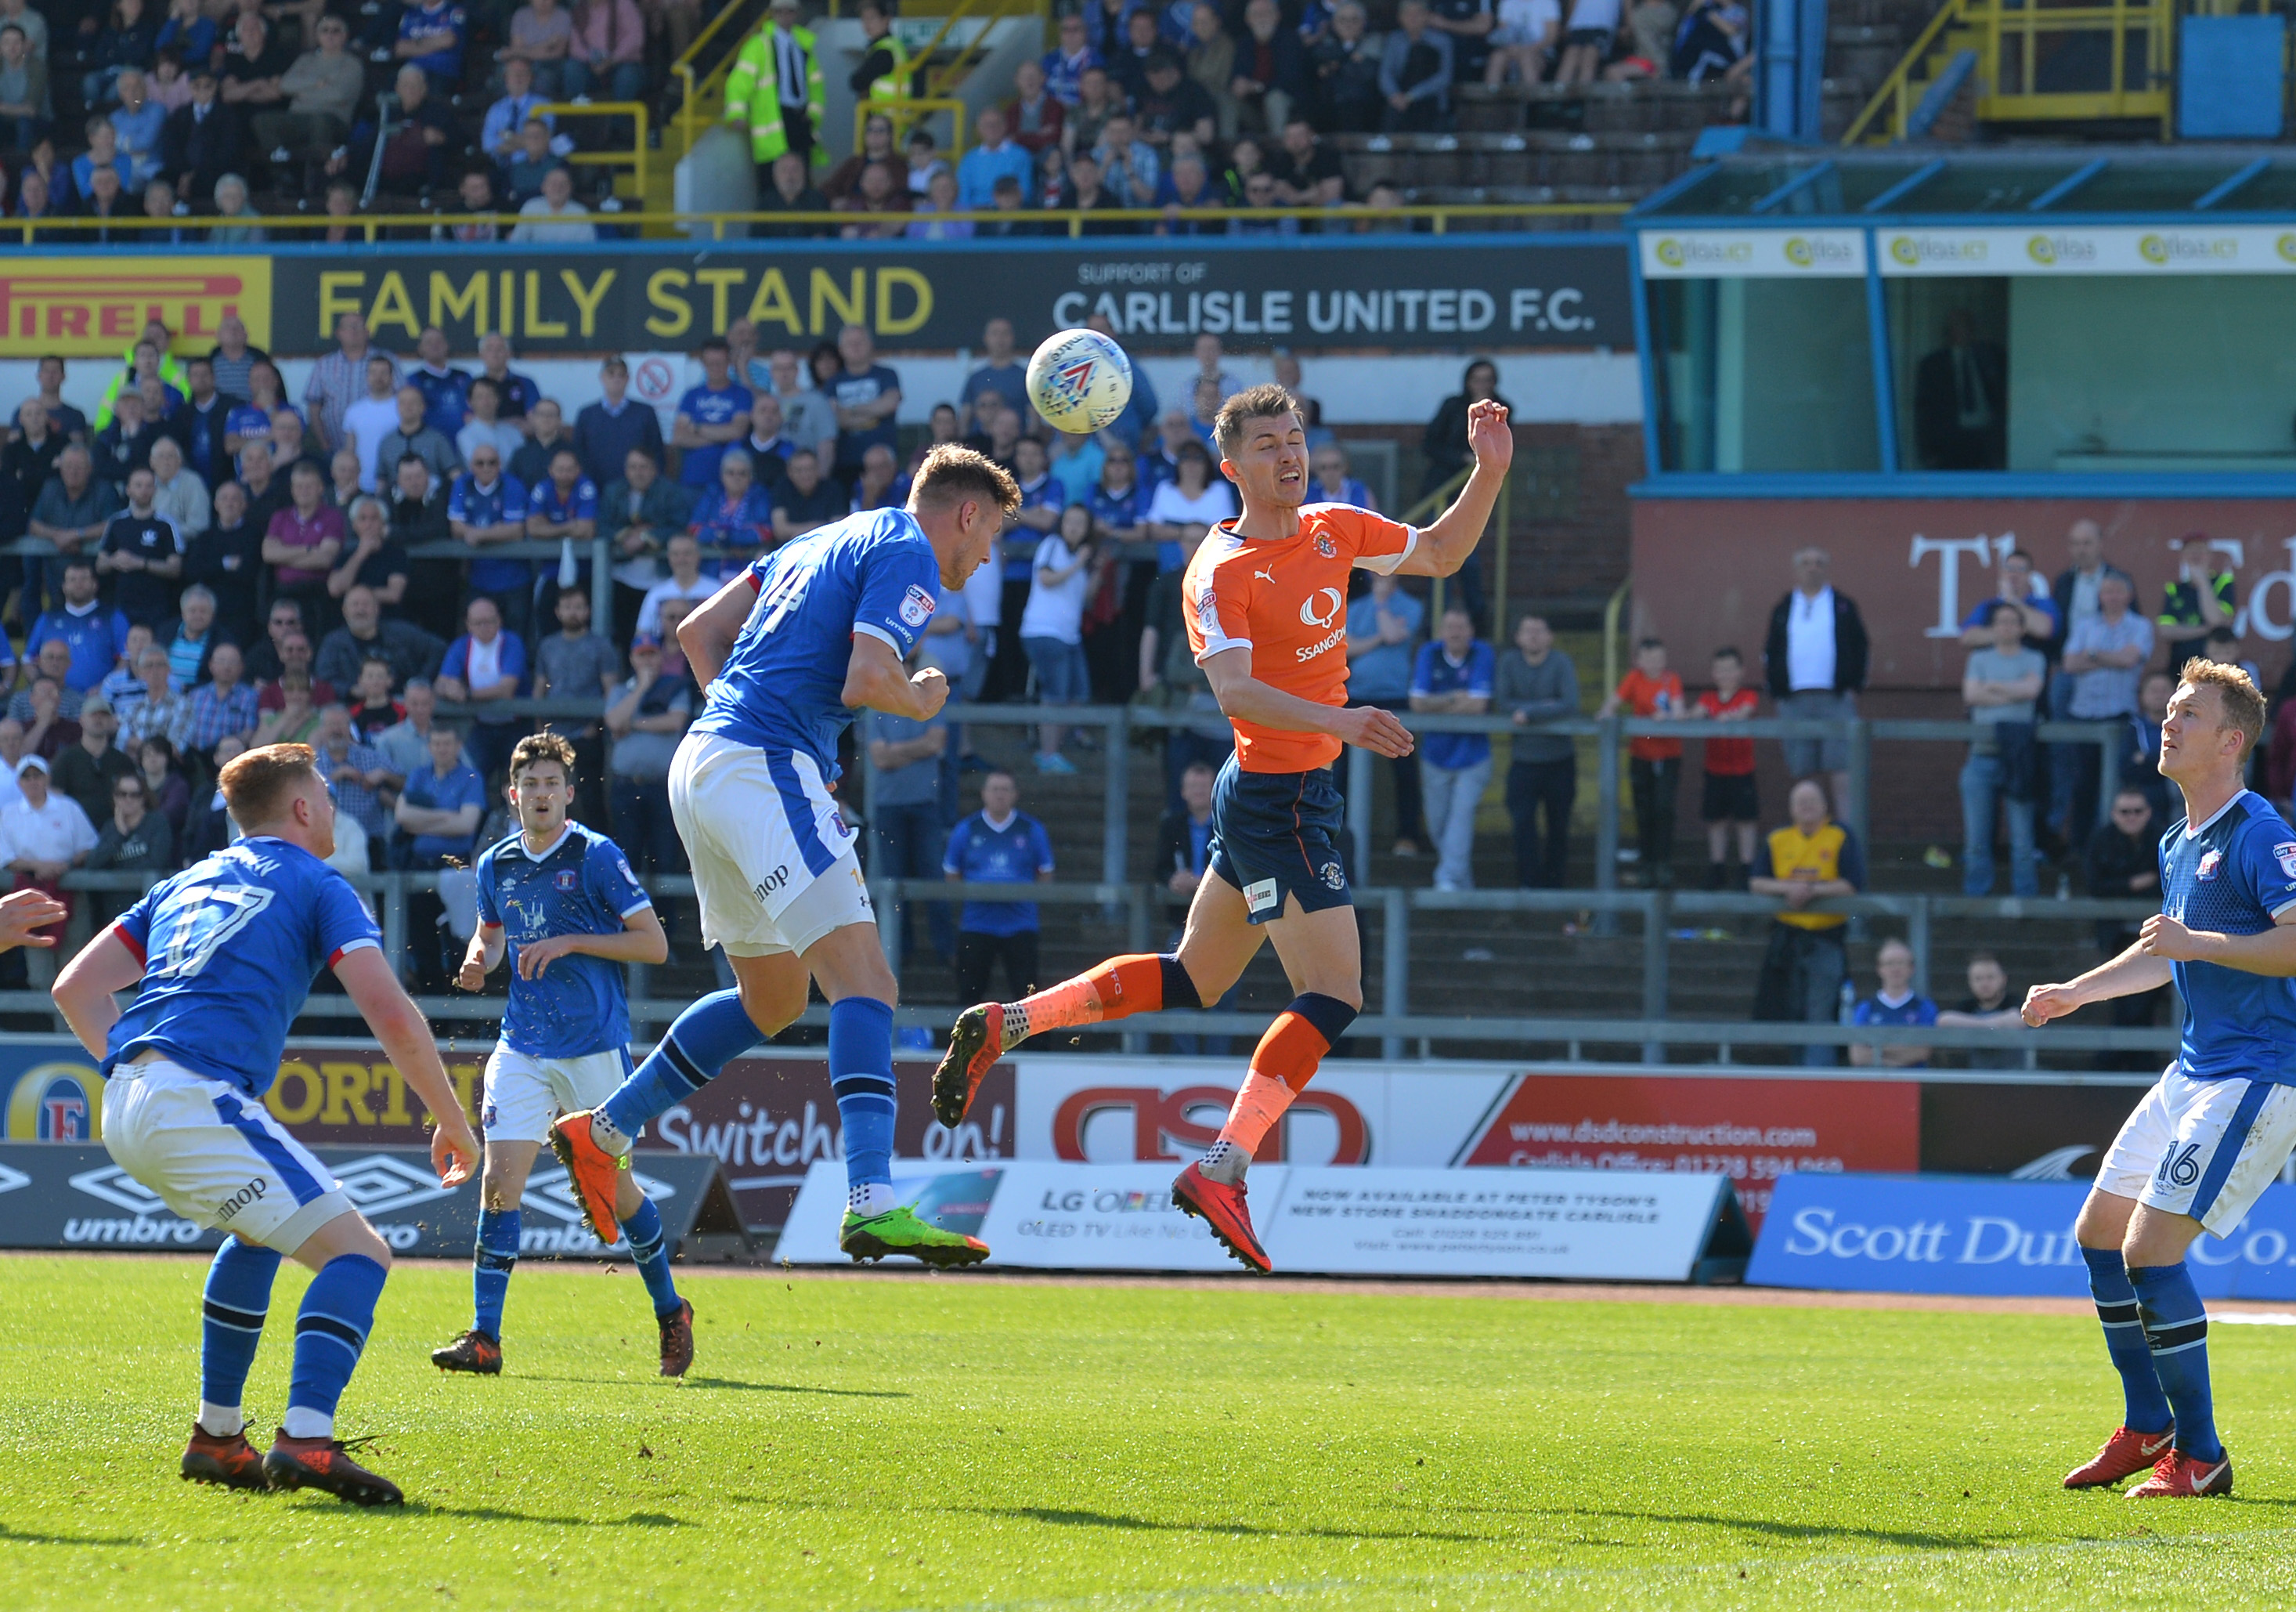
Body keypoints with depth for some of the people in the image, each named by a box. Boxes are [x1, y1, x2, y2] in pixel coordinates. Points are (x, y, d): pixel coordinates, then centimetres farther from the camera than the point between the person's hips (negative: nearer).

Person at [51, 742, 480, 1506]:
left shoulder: (188, 883, 29)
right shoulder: (318, 886, 9)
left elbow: (75, 988, 25)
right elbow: (392, 1017, -3)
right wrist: (454, 1123, 7)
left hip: (126, 1112, 8)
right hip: (201, 1101, -8)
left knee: (262, 1230, 33)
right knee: (358, 1252, -7)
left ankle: (217, 1437, 28)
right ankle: (306, 1439, -29)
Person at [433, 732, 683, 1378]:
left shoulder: (596, 856, -7)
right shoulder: (496, 865, 7)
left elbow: (654, 943, -8)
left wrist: (570, 942, -17)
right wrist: (479, 961, 2)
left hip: (596, 1046, -4)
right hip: (523, 1047, 4)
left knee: (616, 1185, 5)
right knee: (499, 1178, -9)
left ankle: (670, 1313, 27)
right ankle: (484, 1338, -9)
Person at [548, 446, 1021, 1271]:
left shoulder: (825, 542, 24)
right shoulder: (907, 555, -3)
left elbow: (699, 631, 24)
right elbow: (865, 681, -17)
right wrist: (920, 703, 3)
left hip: (703, 766, 10)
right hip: (766, 769, -10)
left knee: (773, 999, 22)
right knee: (864, 983, -18)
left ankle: (602, 1132, 25)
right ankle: (874, 1204, -32)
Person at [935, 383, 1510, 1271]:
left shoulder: (1333, 529, 8)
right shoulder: (1221, 571, -17)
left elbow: (1439, 554, 19)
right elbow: (1235, 691, -28)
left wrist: (1489, 472, 4)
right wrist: (1337, 722, -42)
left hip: (1297, 791, 9)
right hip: (1276, 798, -9)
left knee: (1194, 980, 18)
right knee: (1335, 995, -14)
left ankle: (1004, 1025, 23)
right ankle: (1223, 1169, -15)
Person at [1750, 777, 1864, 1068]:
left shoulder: (1841, 838, -2)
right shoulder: (1776, 840, 8)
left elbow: (1852, 886, -10)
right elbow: (1756, 883, 4)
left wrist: (1811, 890, -16)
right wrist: (1789, 888, -13)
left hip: (1826, 938, -4)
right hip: (1787, 935, 4)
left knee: (1820, 1014, -8)